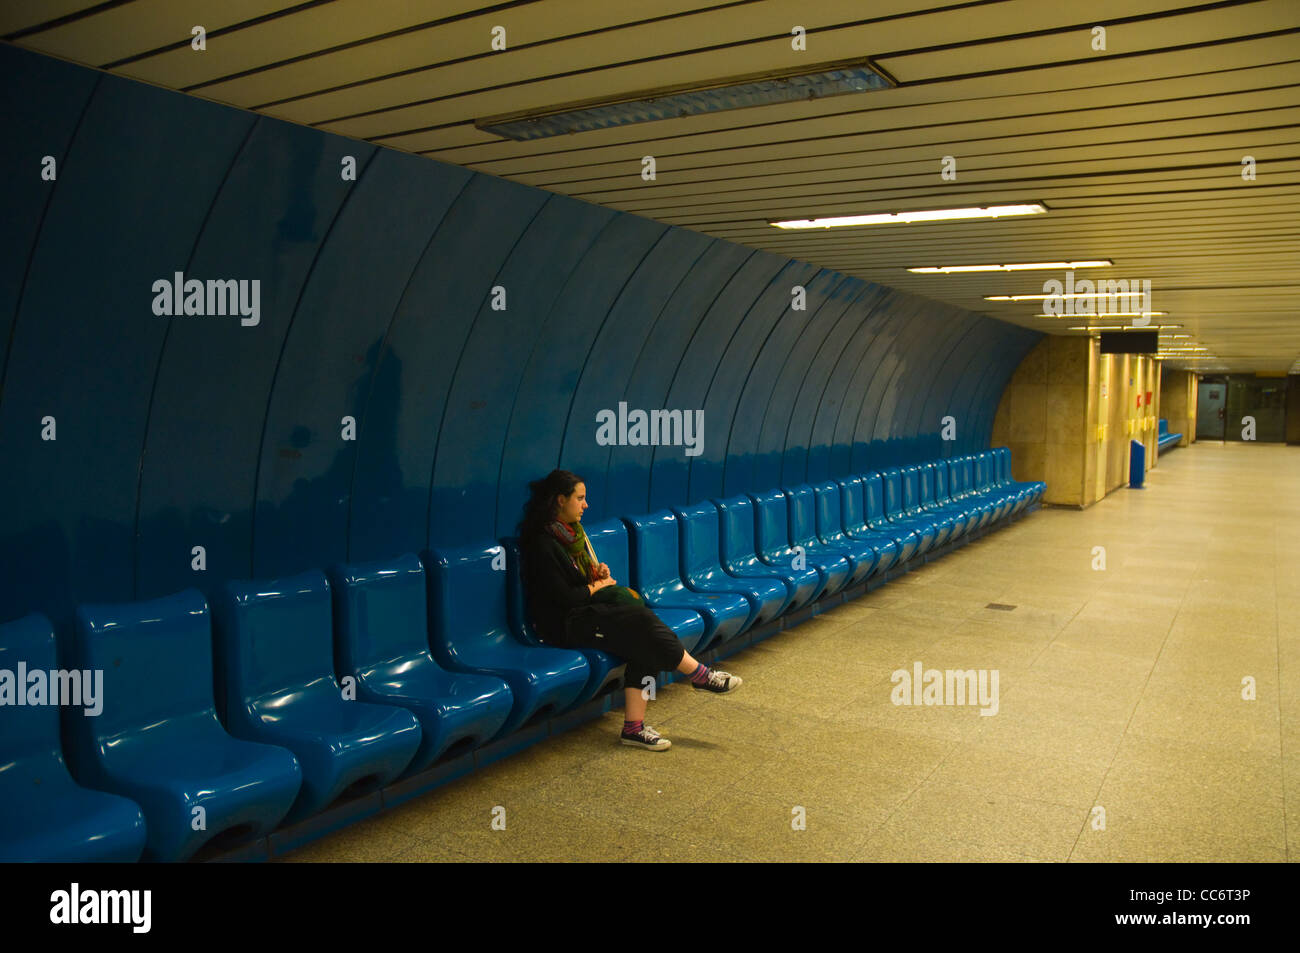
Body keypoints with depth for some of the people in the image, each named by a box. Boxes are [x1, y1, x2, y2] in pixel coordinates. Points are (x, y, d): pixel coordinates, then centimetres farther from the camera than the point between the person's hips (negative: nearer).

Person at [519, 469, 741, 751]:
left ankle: (634, 727, -17)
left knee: (644, 641, -17)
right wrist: (598, 586, -4)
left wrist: (599, 573, 4)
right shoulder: (543, 543, -15)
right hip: (564, 625, -9)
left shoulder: (573, 531, 13)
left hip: (586, 610, 9)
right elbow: (564, 598, -19)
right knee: (642, 620, -22)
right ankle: (700, 675, -6)